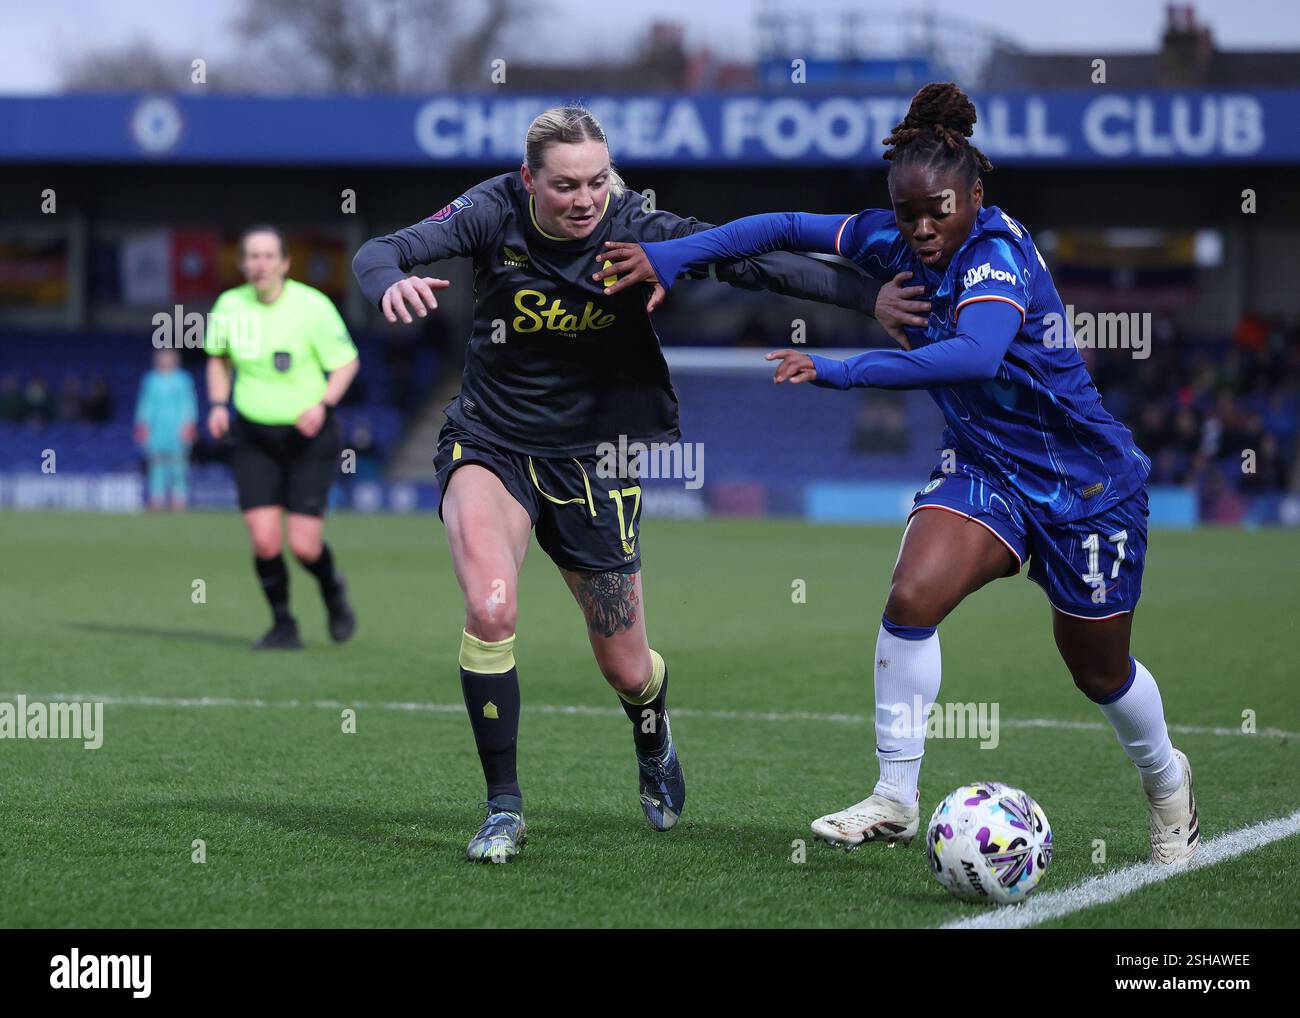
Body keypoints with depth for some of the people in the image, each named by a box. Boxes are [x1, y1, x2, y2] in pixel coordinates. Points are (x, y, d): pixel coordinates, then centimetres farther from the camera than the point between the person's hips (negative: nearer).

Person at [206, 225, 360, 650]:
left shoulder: (313, 306, -13)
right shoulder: (230, 305, -2)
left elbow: (347, 361, -4)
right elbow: (218, 358, 16)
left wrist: (323, 404, -19)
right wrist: (218, 403, 0)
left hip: (308, 436, -3)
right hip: (253, 436, 3)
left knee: (304, 547, -7)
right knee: (264, 541, -10)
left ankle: (332, 588, 28)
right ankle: (283, 626, 11)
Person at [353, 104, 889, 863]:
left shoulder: (636, 229, -16)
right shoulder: (497, 213, -14)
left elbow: (754, 261, -23)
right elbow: (381, 253, -23)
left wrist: (876, 295, -35)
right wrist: (392, 282, -48)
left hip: (594, 459, 0)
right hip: (490, 443, 0)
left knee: (628, 671, 7)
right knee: (491, 609, -27)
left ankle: (654, 739, 47)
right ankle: (505, 809, -10)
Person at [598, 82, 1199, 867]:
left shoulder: (999, 252, -27)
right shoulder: (896, 242, -8)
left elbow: (976, 355, -45)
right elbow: (788, 229, 0)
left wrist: (844, 372, -49)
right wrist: (671, 258, -10)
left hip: (1087, 479, -5)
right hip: (985, 465, 5)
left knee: (1099, 670, 11)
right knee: (912, 597, -21)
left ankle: (1167, 781, 42)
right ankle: (895, 800, -11)